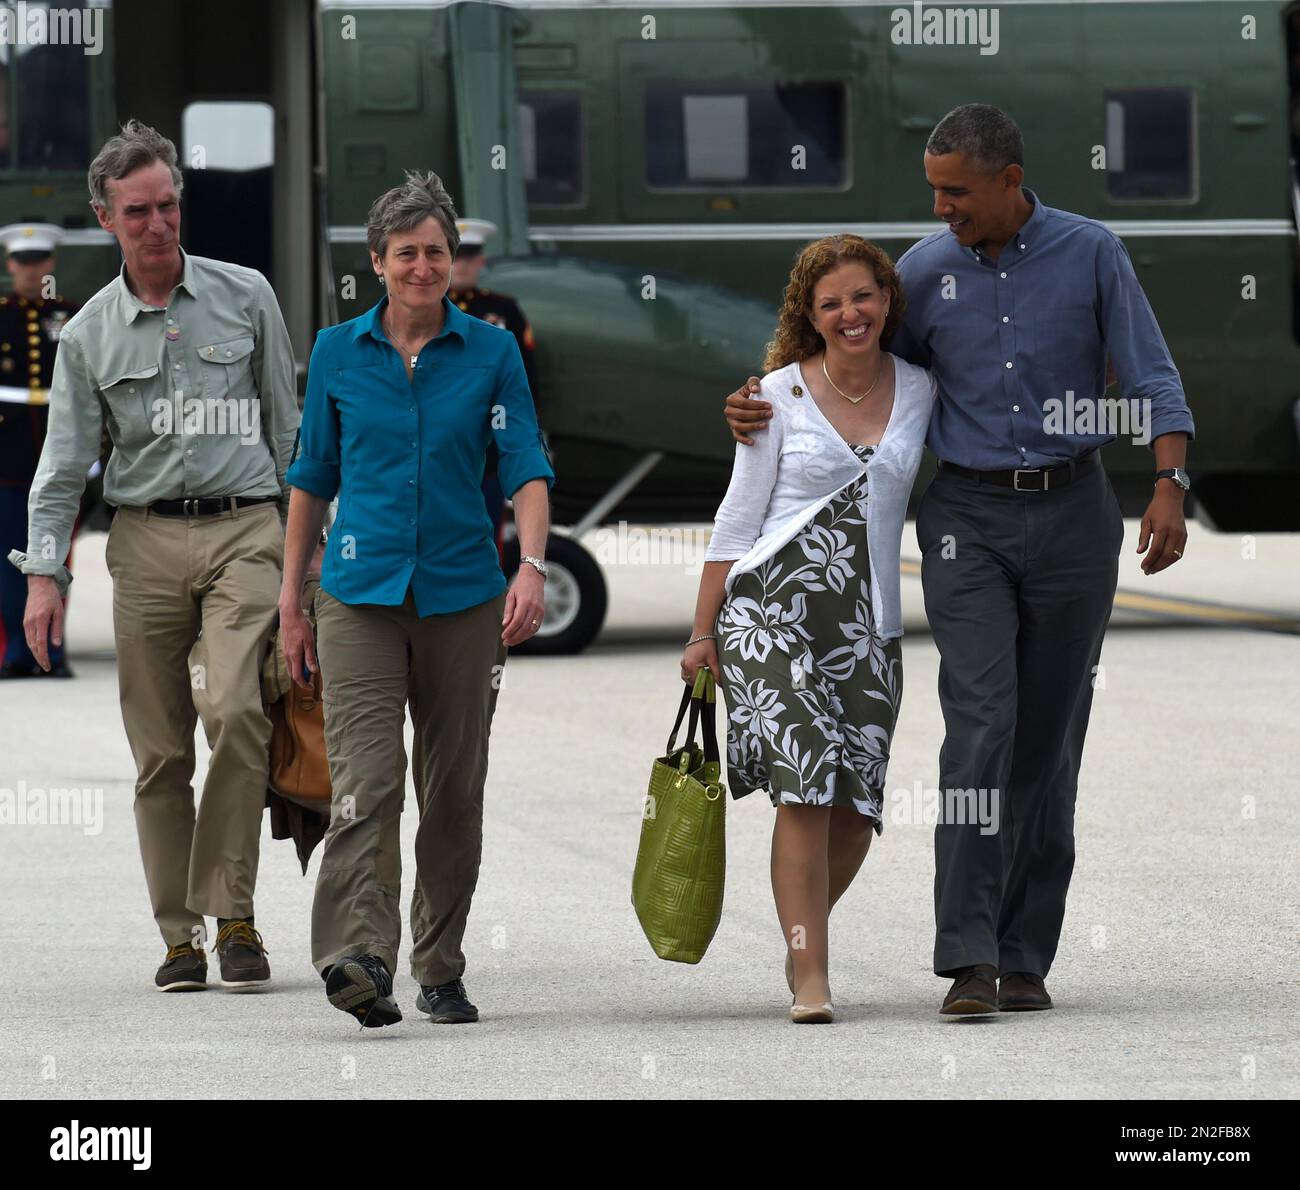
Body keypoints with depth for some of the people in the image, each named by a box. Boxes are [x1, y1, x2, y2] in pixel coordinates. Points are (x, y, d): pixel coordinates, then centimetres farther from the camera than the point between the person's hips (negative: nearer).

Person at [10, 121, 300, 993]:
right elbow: (64, 464, 9)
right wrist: (44, 574, -1)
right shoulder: (89, 334, 9)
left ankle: (232, 914, -13)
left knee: (235, 710, -20)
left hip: (244, 530, -2)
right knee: (159, 748, 0)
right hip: (145, 537, 2)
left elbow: (288, 424, 13)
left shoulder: (245, 296, 7)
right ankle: (180, 935, 8)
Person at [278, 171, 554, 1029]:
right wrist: (291, 602, 10)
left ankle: (441, 970, 19)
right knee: (366, 781, -16)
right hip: (361, 595, -1)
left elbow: (526, 468, -3)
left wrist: (533, 567, -20)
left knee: (456, 792, 7)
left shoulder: (492, 352, 3)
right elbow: (313, 477, 12)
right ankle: (361, 959, -27)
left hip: (462, 596, 1)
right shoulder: (338, 353, 6)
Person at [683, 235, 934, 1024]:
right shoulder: (781, 395, 3)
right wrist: (703, 632, 5)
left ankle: (803, 931, 27)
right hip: (775, 601, -3)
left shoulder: (918, 391, 9)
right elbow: (738, 517, 6)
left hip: (870, 618, 3)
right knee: (806, 786, -16)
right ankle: (812, 981, -14)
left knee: (857, 808, -1)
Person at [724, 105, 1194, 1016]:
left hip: (1072, 511, 0)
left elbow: (1152, 378, -2)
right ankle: (969, 959, -18)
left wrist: (1170, 482, -16)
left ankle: (1026, 956, 10)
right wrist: (764, 408, 1)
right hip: (967, 519, 0)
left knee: (1049, 736, 4)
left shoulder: (1091, 254, 0)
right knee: (981, 725, -14)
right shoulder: (926, 270, 4)